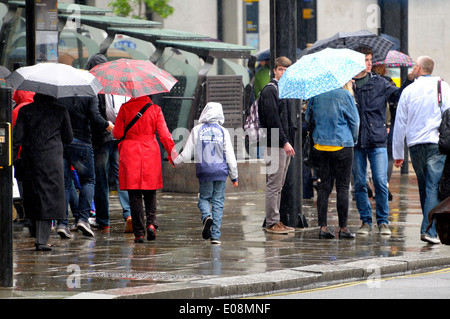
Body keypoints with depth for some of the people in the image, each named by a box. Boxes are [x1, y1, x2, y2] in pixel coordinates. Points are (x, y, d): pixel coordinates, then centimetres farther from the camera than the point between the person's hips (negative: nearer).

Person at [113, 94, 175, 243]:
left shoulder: (125, 108, -4)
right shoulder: (155, 109, -1)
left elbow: (118, 133, -1)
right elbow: (164, 135, -2)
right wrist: (172, 154, 8)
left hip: (130, 154, -1)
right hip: (151, 154, 1)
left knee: (134, 195, 2)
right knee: (150, 193, 14)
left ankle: (139, 232, 0)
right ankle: (151, 222, -6)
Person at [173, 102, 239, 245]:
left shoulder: (197, 130, -1)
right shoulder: (223, 132, 0)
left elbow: (186, 154, 2)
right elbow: (230, 156, 2)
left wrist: (175, 162, 21)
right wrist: (234, 177, 11)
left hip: (204, 172, -1)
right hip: (221, 172, 1)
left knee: (204, 198, 16)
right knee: (218, 202, 6)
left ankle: (207, 217, -17)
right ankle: (215, 235, 2)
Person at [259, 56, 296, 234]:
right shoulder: (269, 91, -10)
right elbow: (272, 119, -17)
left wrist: (290, 142, 18)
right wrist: (284, 142, -20)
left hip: (285, 145, 9)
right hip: (275, 145, -9)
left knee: (278, 186, 11)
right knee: (273, 185, -6)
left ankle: (275, 221, 15)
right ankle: (272, 223, -4)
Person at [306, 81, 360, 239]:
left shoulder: (315, 94, 3)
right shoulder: (345, 94, -8)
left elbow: (308, 118, 13)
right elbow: (354, 121, -2)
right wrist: (353, 139, 13)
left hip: (319, 147, 4)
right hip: (342, 146, -4)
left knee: (323, 187, 7)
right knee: (342, 187, 2)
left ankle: (323, 226, 3)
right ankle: (343, 227, 3)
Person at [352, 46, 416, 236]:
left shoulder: (378, 83, 7)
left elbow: (398, 95, 7)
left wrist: (410, 79, -4)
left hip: (377, 141, 0)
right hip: (355, 142, 0)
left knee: (380, 182, -5)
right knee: (359, 183, 4)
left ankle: (383, 222, 6)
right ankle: (365, 221, 15)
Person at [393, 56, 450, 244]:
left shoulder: (408, 91, 7)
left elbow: (400, 123, 9)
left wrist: (397, 154, 14)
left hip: (415, 144, 3)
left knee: (424, 188, 14)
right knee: (433, 187, -8)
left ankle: (430, 227, 19)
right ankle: (429, 230, -18)